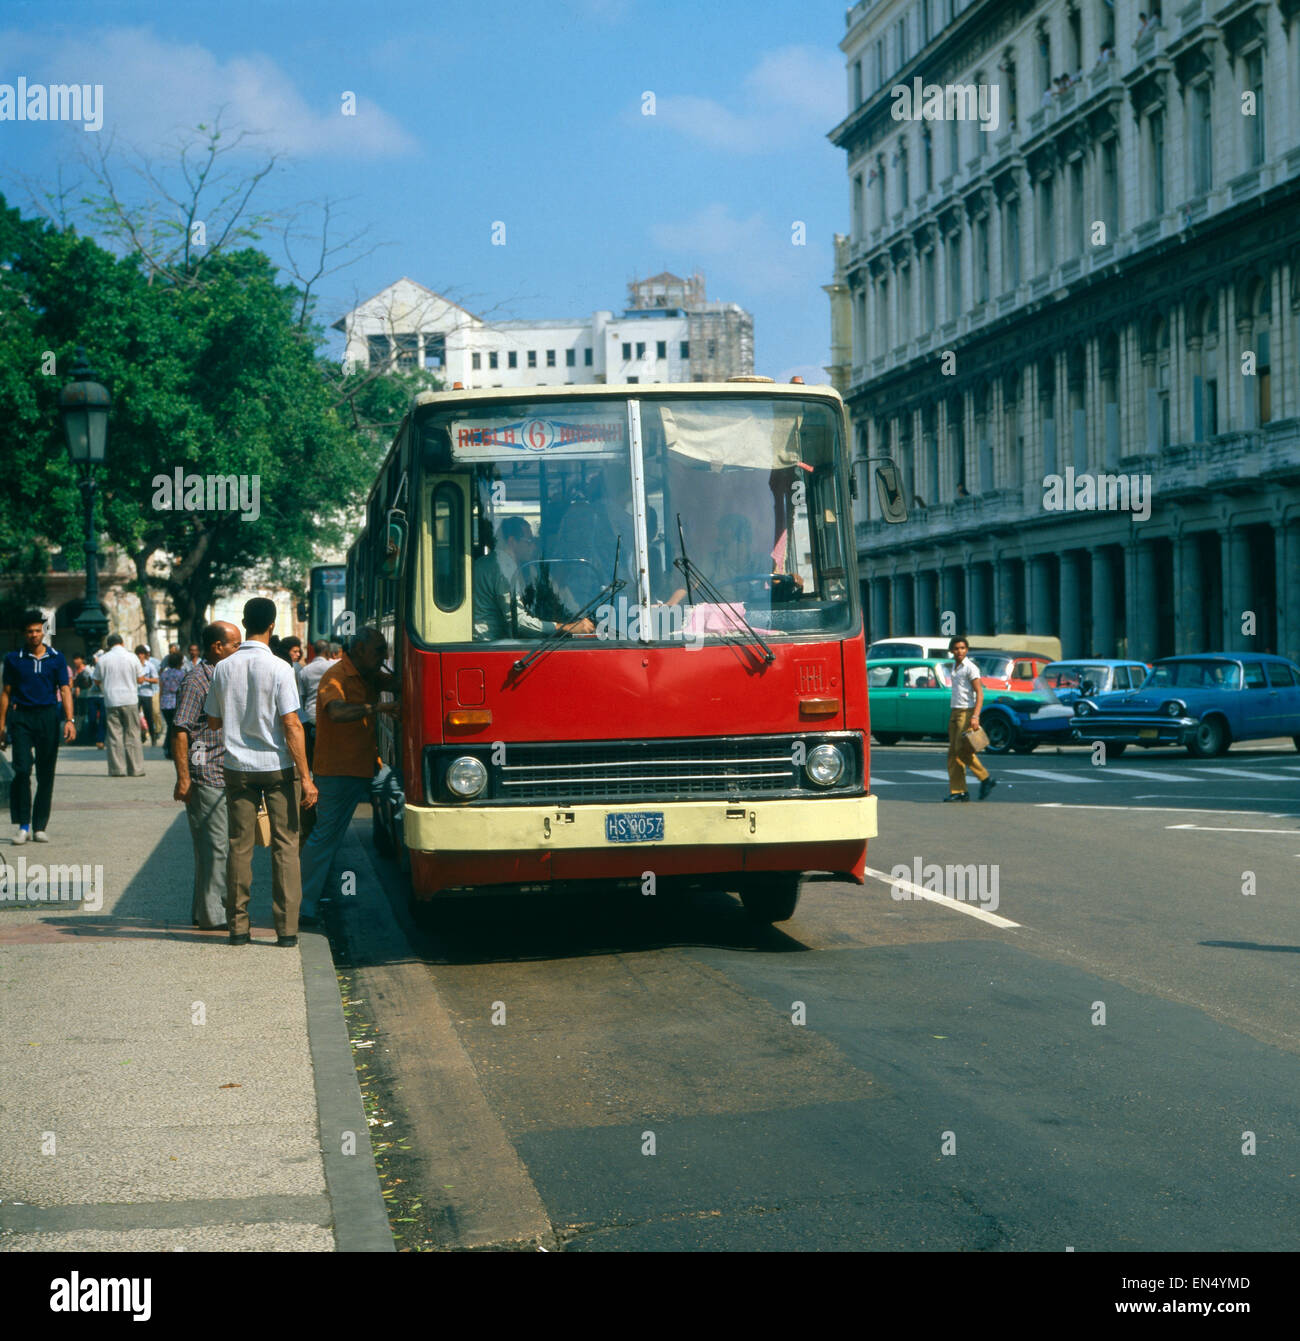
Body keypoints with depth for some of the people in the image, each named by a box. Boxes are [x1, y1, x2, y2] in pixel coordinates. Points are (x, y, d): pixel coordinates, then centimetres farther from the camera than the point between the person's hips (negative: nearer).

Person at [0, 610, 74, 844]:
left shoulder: (56, 659, 7)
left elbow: (65, 690, 3)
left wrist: (69, 720, -9)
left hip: (49, 716, 1)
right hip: (21, 717, -1)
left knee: (46, 774, 3)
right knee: (22, 770, -12)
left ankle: (39, 827, 9)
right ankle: (23, 826, -7)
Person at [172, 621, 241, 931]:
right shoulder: (196, 680, -12)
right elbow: (180, 730, -17)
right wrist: (183, 778, -21)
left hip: (225, 775, 9)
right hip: (206, 775, -9)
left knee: (221, 844, 13)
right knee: (213, 845, -6)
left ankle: (204, 909, 22)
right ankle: (211, 915, -1)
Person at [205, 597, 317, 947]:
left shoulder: (224, 668, 1)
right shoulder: (279, 669, -10)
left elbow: (213, 722, 8)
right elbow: (291, 725, -13)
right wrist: (305, 777, -11)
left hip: (237, 767, 3)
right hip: (277, 766, -3)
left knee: (239, 846, 8)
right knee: (284, 845, 2)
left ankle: (238, 926, 10)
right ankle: (287, 928, 0)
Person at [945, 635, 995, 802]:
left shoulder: (970, 668, -8)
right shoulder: (954, 667, 16)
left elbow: (979, 693, -15)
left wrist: (975, 716, -26)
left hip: (967, 712, -8)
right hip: (955, 713, 8)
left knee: (962, 749, -14)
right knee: (953, 753, 2)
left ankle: (985, 779, 0)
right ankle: (957, 791, 2)